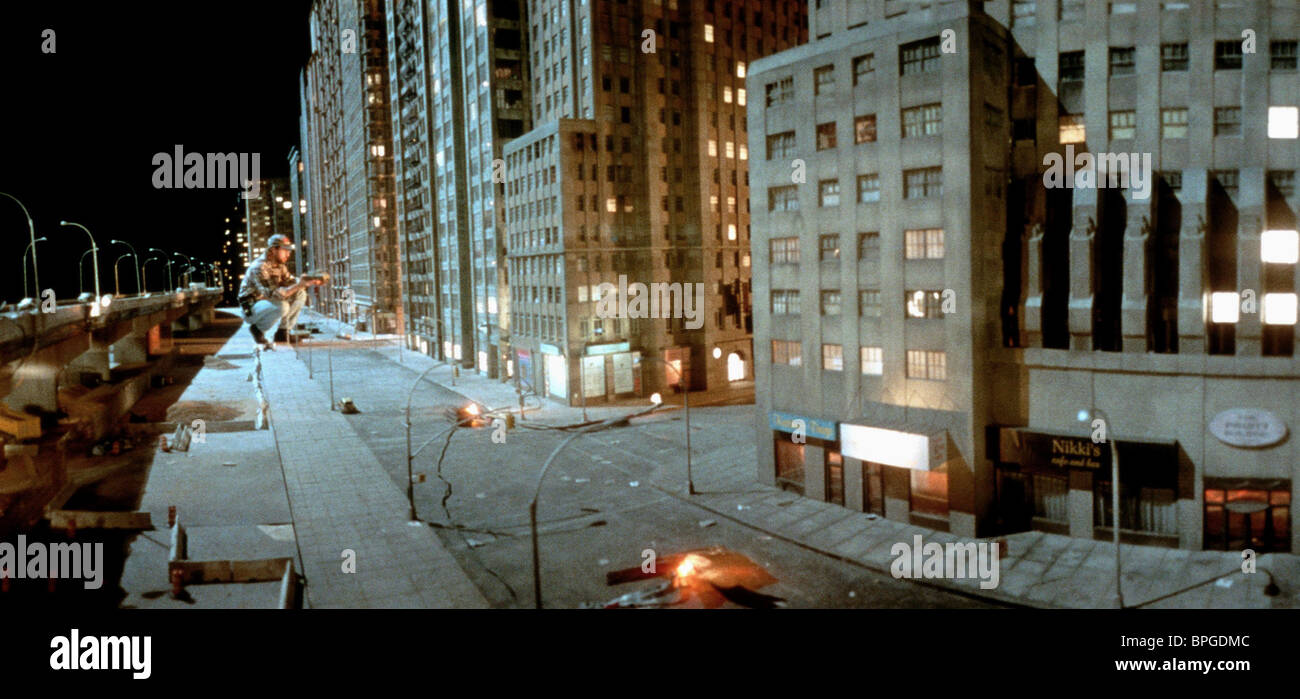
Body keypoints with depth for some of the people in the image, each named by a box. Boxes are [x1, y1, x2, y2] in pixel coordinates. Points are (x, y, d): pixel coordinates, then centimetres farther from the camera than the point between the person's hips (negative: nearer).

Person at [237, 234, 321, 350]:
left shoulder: (279, 266, 5)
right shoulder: (259, 267, -24)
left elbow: (291, 283, 3)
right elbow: (273, 294, -34)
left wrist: (308, 282, -18)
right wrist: (300, 285, -38)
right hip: (251, 309, -9)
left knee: (300, 294, -5)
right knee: (282, 306, -36)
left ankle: (283, 332, 0)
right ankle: (257, 329, -9)